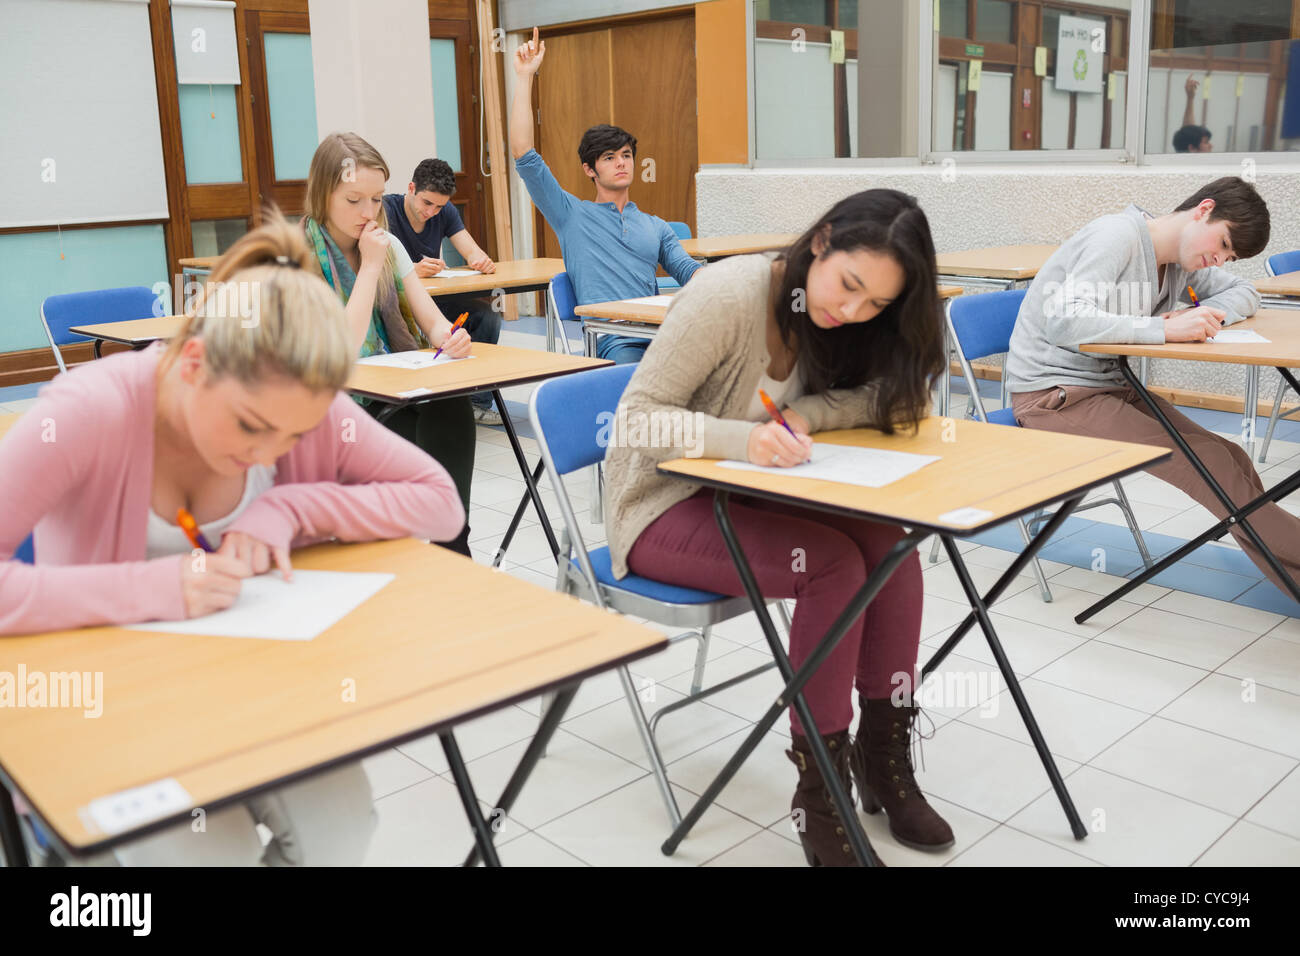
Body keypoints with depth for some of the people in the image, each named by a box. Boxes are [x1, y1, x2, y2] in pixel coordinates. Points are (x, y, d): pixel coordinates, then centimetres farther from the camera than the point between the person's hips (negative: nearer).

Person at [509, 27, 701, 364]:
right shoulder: (572, 215, 16)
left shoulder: (656, 227, 29)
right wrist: (525, 77, 9)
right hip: (615, 340, -4)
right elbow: (524, 154, 9)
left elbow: (689, 271, 17)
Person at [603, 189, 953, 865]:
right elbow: (637, 416, -22)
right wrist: (743, 438, -39)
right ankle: (819, 787, -15)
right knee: (833, 564, -28)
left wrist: (804, 413, -24)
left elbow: (884, 396, -4)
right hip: (661, 506, -6)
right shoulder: (727, 296, -23)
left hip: (740, 495, 6)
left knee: (888, 537, -19)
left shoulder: (839, 318, -3)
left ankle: (884, 748, -6)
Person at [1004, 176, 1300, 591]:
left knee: (1231, 460, -9)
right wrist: (1165, 329, -31)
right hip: (1052, 395, -9)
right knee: (1207, 461, -18)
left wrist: (1203, 315, -3)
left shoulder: (1182, 259, 9)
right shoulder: (1116, 238, -16)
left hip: (1111, 386, 9)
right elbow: (1063, 322, -29)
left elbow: (1244, 292, 20)